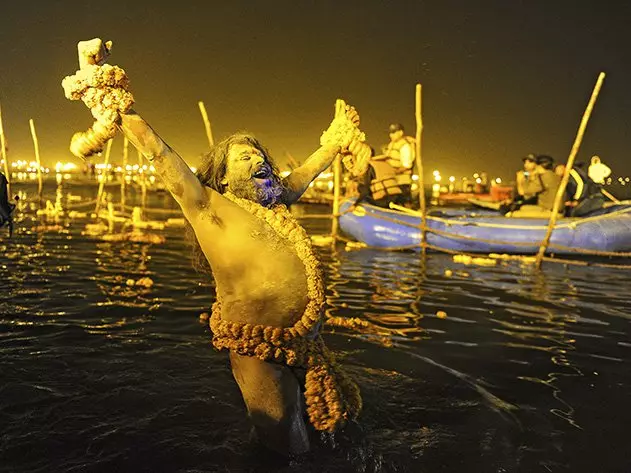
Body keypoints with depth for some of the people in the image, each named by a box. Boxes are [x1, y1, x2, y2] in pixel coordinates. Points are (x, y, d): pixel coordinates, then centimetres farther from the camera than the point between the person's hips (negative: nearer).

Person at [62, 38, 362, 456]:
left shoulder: (274, 204, 12)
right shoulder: (209, 207, -7)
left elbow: (305, 172, 27)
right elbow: (162, 156, -17)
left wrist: (336, 141, 38)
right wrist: (118, 108, -24)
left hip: (304, 340, 6)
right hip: (258, 349, -6)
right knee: (283, 444, 7)